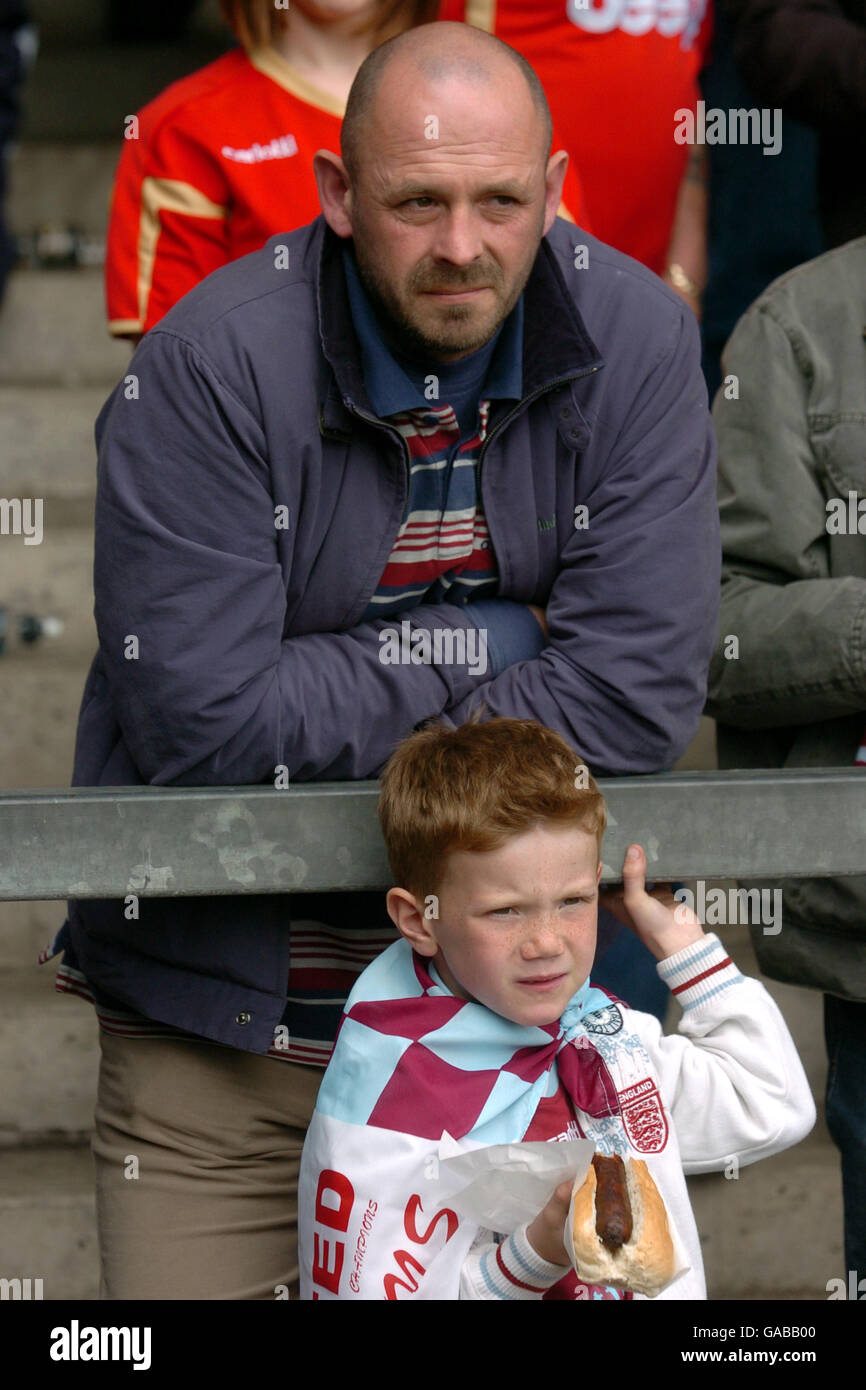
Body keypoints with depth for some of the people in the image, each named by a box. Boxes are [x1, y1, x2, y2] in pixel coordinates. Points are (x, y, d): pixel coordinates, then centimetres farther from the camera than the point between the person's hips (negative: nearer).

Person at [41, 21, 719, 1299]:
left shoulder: (635, 344, -6)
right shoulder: (208, 367, -14)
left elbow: (637, 699, -13)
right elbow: (205, 718, -21)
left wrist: (337, 731, -15)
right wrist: (485, 642, -14)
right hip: (217, 1036, -2)